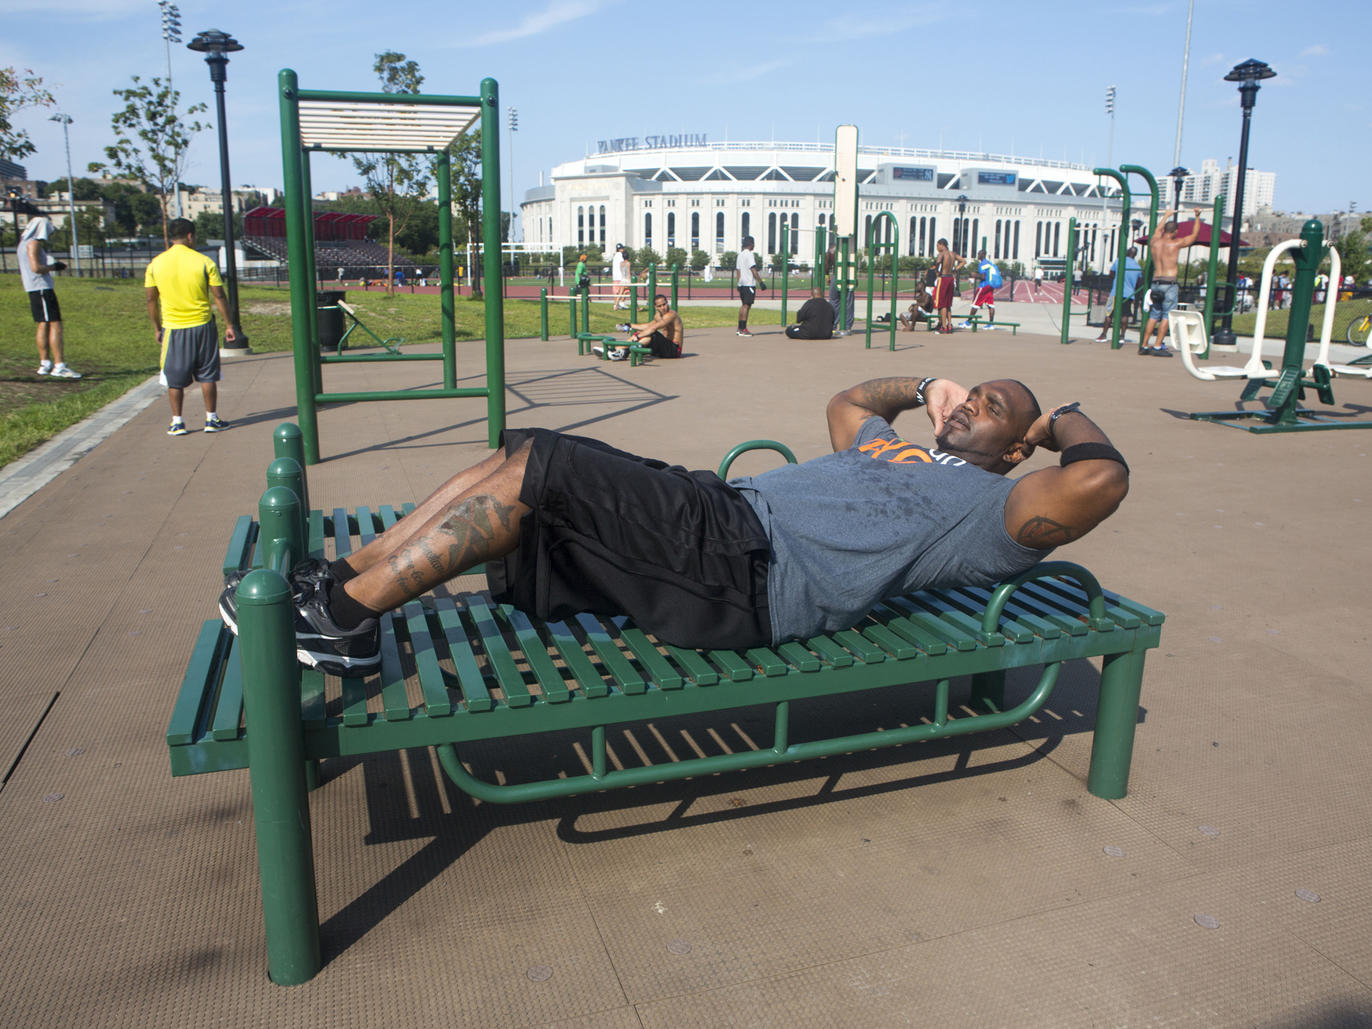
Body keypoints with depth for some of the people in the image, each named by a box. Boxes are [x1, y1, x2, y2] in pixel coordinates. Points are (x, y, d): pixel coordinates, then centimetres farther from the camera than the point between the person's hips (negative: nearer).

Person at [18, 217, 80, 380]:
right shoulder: (33, 243, -11)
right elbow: (36, 267, -21)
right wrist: (54, 266, -7)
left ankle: (45, 364, 18)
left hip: (35, 290, 10)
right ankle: (59, 366, -18)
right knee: (55, 325, -13)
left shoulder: (24, 243, 20)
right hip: (42, 288, -10)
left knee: (43, 325, 14)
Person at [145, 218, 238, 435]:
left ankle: (177, 422, 12)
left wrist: (157, 328, 13)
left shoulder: (155, 264, 0)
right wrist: (229, 325, 2)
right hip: (202, 326, -1)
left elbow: (151, 300, 3)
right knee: (207, 375, 9)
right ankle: (211, 419, 12)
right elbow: (219, 297, -5)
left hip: (172, 328, 1)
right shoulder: (204, 262, -6)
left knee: (175, 379, 9)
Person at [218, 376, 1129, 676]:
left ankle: (350, 616, -12)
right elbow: (847, 399, 49)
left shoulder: (993, 511, 7)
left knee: (538, 469, -21)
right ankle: (345, 576, 3)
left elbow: (1102, 479, -8)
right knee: (523, 457, -1)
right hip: (724, 514, 9)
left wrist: (1063, 418, 11)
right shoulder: (897, 451, 32)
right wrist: (927, 384, 40)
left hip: (748, 576, -9)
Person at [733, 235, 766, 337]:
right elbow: (753, 270, -16)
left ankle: (739, 328, 16)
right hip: (749, 283, -9)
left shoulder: (740, 254, 15)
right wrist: (760, 282, -15)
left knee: (743, 305, 14)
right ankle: (743, 329, -8)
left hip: (741, 283, 9)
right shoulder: (750, 254, -11)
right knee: (746, 305, -7)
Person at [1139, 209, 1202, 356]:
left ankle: (1144, 346, 8)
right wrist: (1197, 216, 20)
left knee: (1153, 315, 10)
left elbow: (1158, 230, 29)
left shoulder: (1154, 242, 6)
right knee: (1166, 316, -3)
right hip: (1169, 283, -5)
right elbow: (1194, 234, 8)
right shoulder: (1176, 244, -5)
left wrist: (1166, 216, 44)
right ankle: (1157, 347, -8)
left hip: (1156, 282, 5)